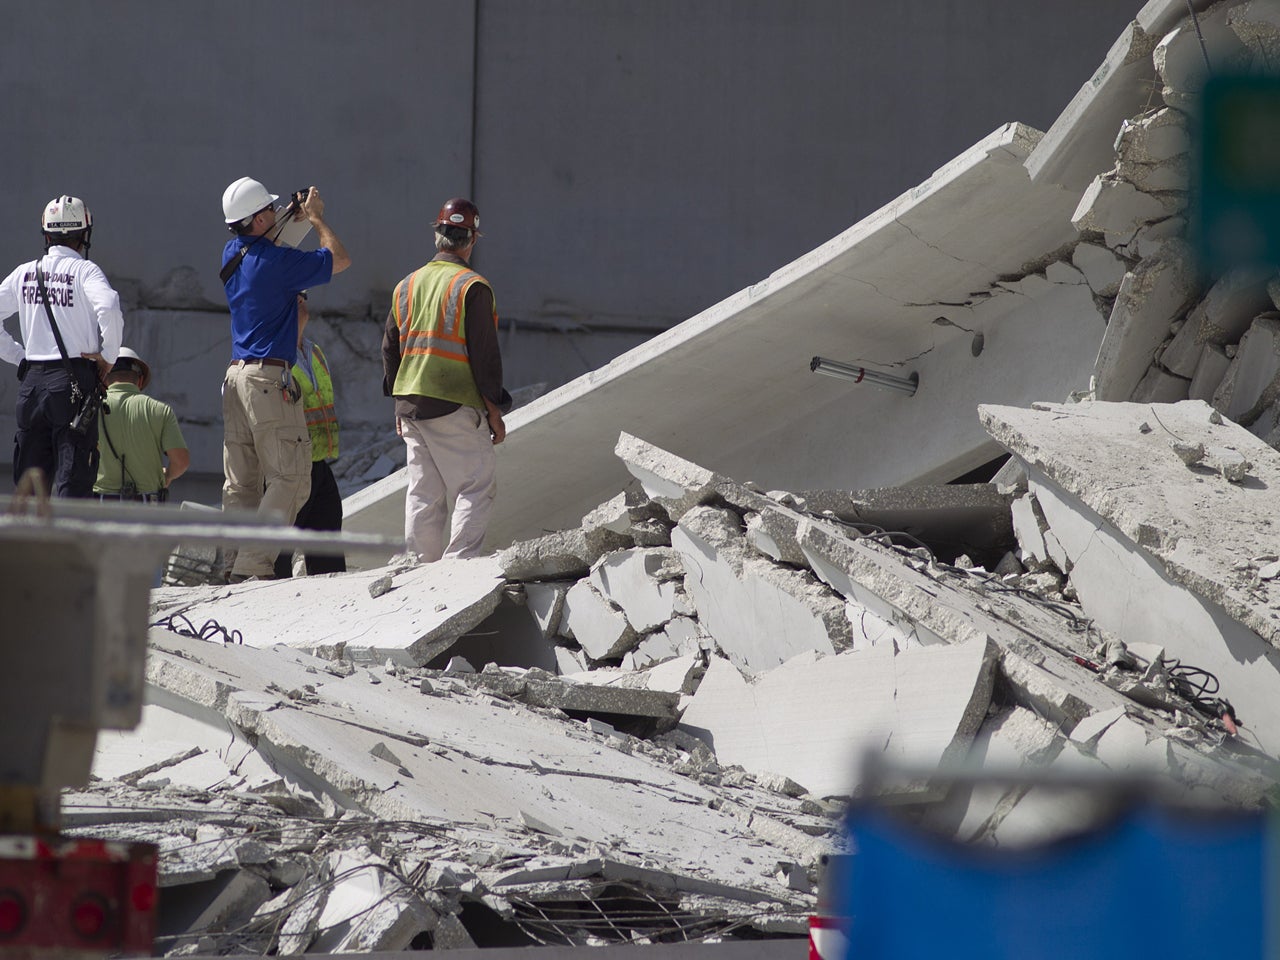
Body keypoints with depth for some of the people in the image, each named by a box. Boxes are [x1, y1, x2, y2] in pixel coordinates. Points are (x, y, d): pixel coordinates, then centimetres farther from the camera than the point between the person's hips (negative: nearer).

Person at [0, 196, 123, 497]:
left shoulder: (25, 273, 9)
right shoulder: (83, 271, -6)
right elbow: (108, 308, -23)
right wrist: (108, 356, -10)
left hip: (32, 380, 5)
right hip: (75, 381, -5)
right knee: (72, 475, -6)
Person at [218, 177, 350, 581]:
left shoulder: (232, 254, 10)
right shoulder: (276, 262, -14)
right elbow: (340, 259, -3)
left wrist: (294, 216, 27)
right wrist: (316, 217, 9)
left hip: (236, 377, 8)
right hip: (269, 377, -8)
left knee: (241, 482, 8)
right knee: (290, 477, -7)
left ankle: (231, 564, 4)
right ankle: (254, 564, -15)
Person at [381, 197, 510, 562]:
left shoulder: (406, 286, 11)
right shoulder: (472, 287, -10)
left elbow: (390, 349, 16)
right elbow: (484, 353, -12)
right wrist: (494, 409, -5)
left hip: (412, 406, 7)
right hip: (456, 407, -7)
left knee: (423, 493, 10)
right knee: (476, 488, -3)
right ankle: (460, 562, -15)